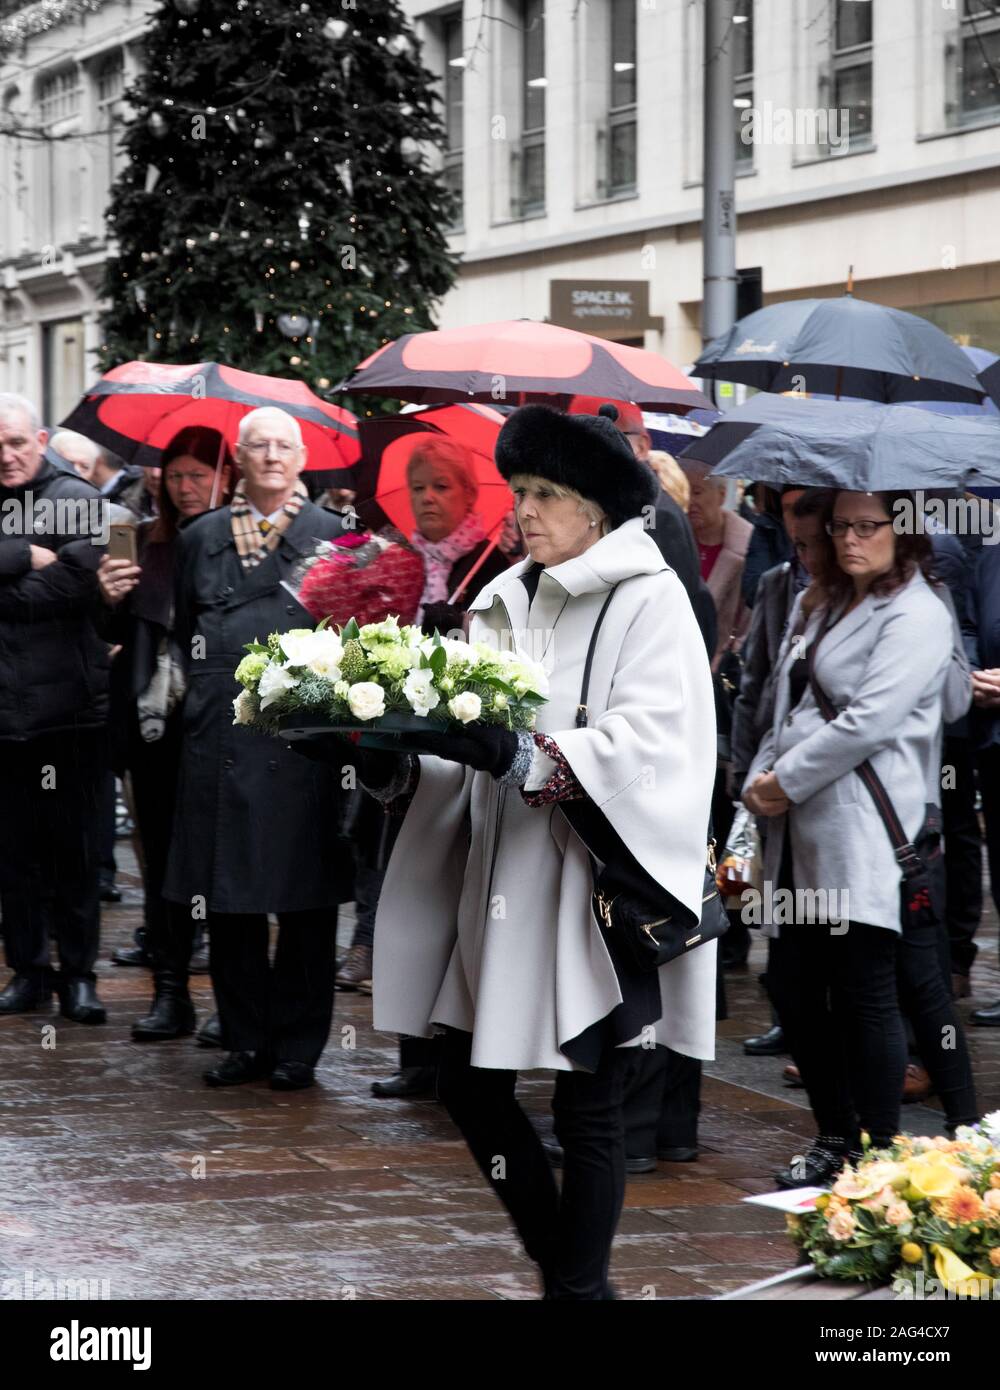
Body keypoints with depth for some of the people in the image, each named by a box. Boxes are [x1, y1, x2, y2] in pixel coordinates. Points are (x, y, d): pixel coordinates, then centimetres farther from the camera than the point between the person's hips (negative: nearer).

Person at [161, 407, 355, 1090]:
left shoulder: (333, 536, 6)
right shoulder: (201, 538, 13)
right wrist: (212, 688, 10)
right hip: (221, 737, 3)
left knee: (306, 902, 0)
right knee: (228, 902, 4)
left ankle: (299, 1046, 7)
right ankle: (247, 1040, 12)